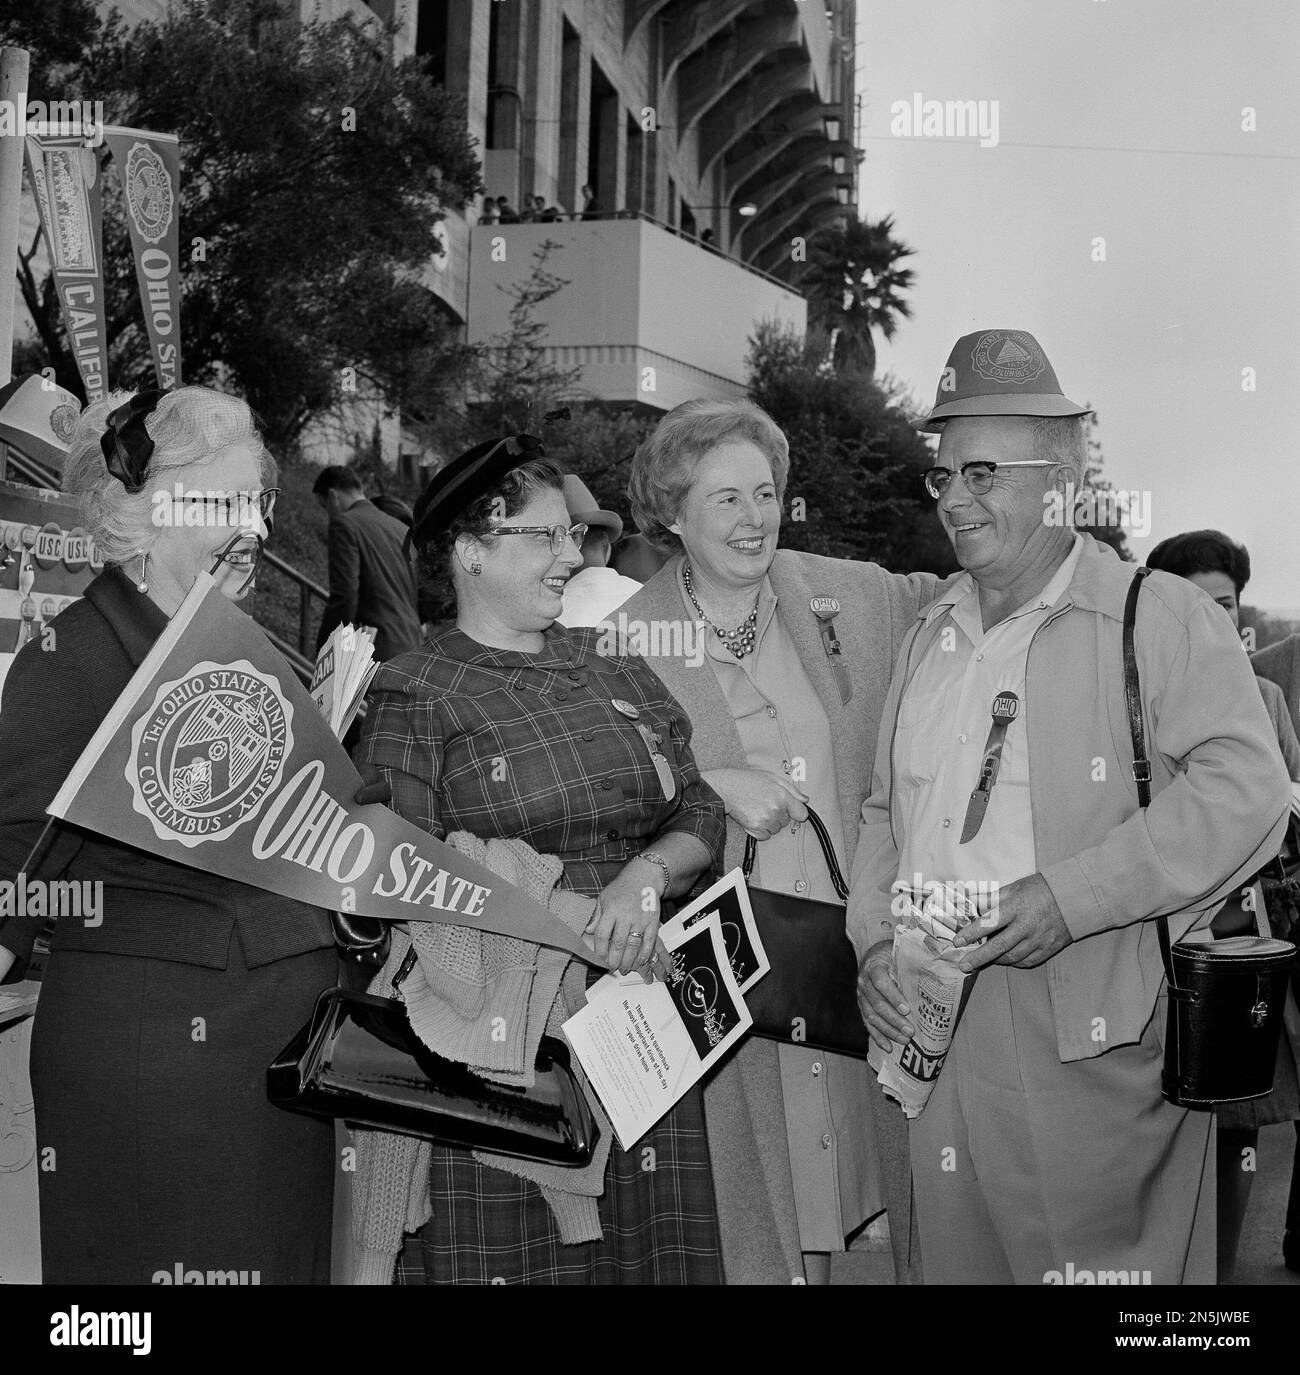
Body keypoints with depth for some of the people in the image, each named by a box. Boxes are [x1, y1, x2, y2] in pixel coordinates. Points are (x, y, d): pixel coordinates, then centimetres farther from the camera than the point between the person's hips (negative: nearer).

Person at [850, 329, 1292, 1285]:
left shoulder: (1162, 616, -5)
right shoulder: (932, 635, 16)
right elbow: (885, 810, 20)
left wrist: (1070, 895, -22)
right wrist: (876, 943, 4)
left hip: (1097, 1039, -6)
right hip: (936, 1033, 6)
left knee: (1099, 1263, 2)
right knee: (959, 1256, 15)